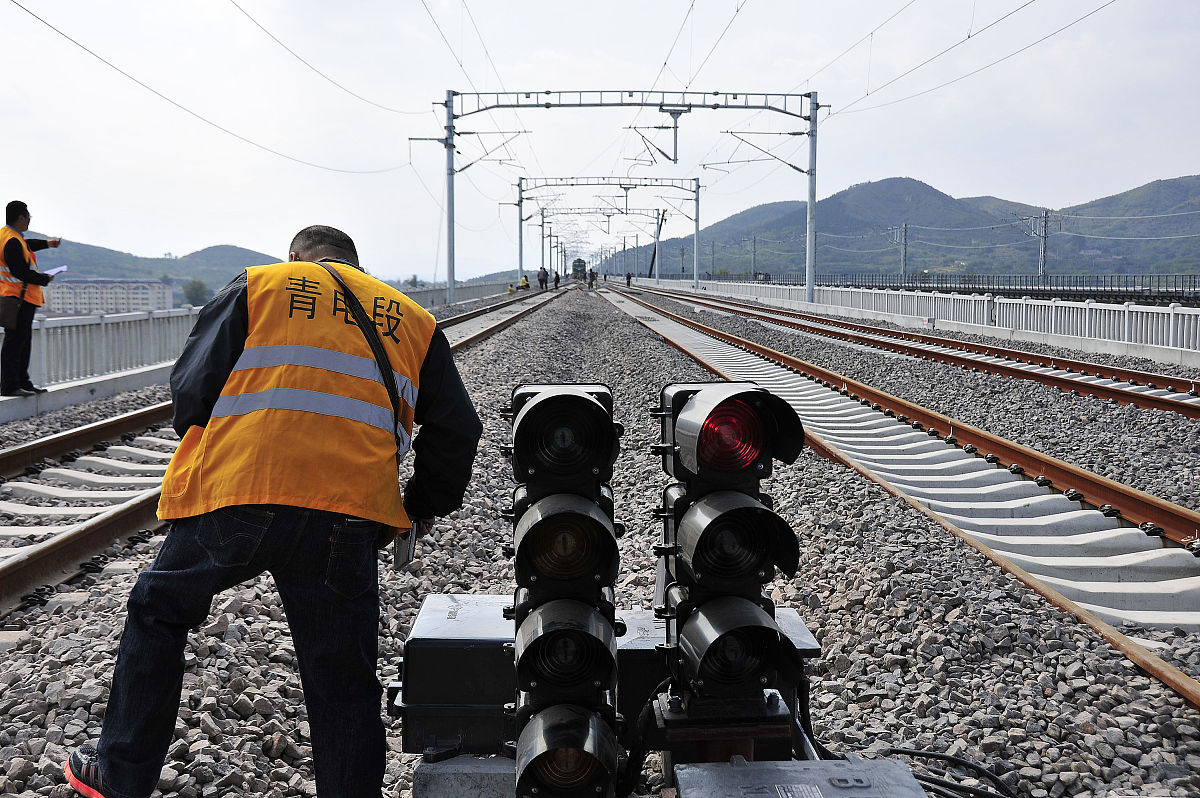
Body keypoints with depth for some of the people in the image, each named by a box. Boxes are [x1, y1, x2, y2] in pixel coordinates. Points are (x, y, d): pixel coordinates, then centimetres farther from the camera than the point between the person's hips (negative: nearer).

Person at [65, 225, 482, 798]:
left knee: (157, 613, 23)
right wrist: (423, 509, 29)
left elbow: (191, 389, 7)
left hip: (233, 497, -1)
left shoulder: (256, 287, 14)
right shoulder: (413, 321, 21)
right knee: (343, 684, 9)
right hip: (347, 515, 1)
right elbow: (456, 431, 17)